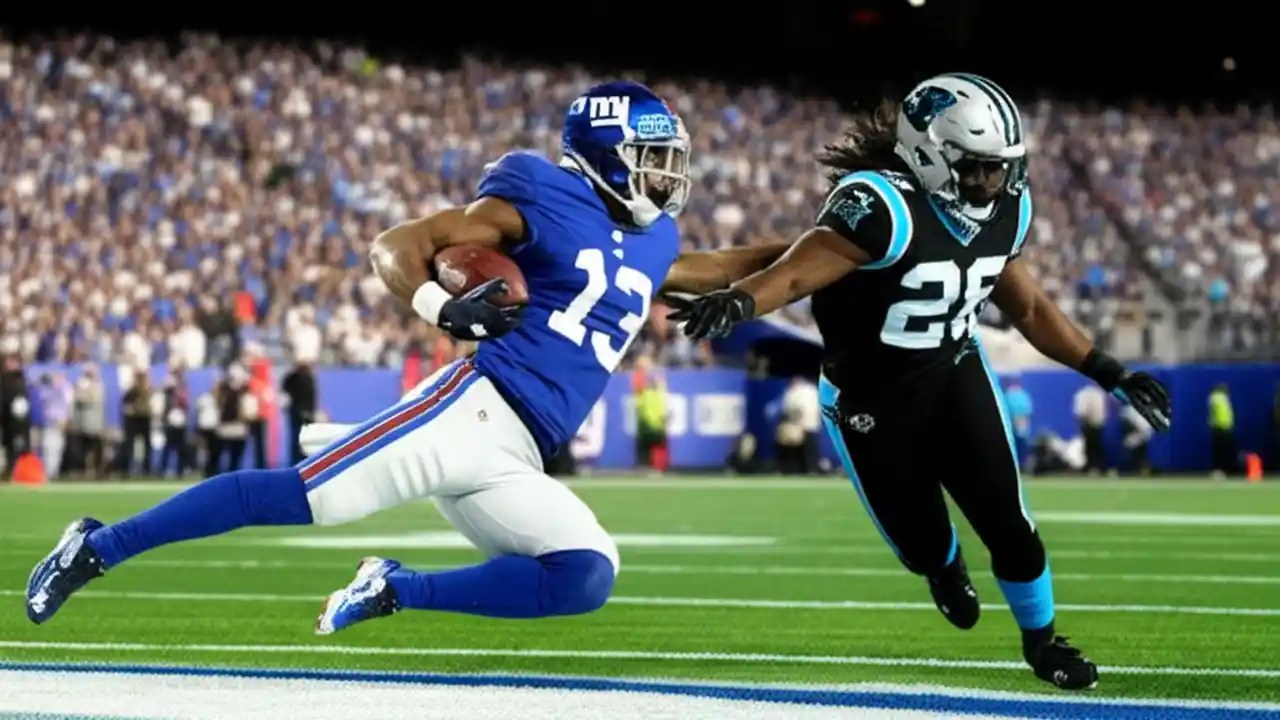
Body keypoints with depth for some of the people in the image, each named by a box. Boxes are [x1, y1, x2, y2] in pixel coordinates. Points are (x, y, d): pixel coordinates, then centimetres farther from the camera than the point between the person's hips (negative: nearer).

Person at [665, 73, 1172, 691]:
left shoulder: (1005, 210, -5)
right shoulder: (885, 206, -29)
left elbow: (1028, 307, 10)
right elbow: (795, 272, -41)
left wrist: (1106, 371, 10)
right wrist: (737, 302, -62)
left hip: (956, 375, 4)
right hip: (872, 400, -4)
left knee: (1006, 522, -5)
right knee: (923, 547, 8)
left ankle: (1040, 636, 22)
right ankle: (945, 564, 48)